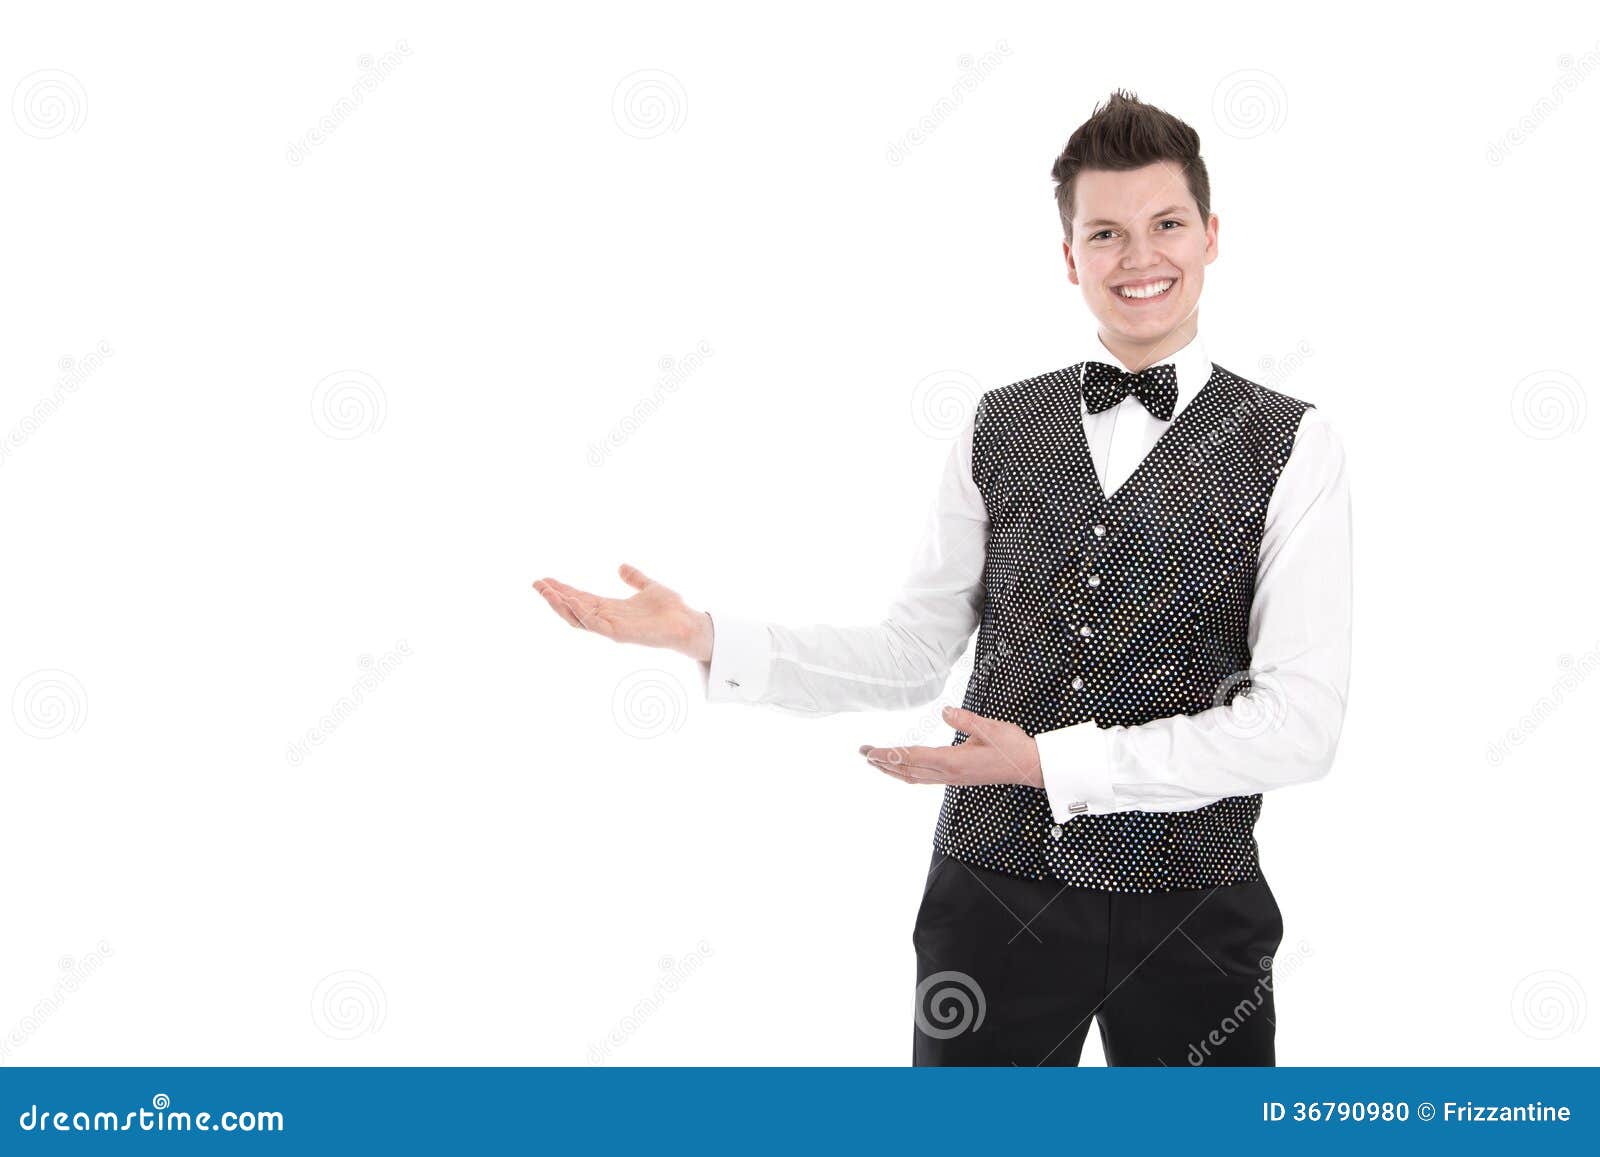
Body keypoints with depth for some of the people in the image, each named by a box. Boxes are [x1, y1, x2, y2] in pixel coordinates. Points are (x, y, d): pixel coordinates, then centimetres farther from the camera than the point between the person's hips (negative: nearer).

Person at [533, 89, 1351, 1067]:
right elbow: (911, 657, 8)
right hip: (995, 895, 2)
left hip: (1191, 913, -2)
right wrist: (705, 638, -2)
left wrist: (1051, 761, -17)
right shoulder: (998, 431, 6)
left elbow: (1301, 725, -12)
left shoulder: (1293, 447, -5)